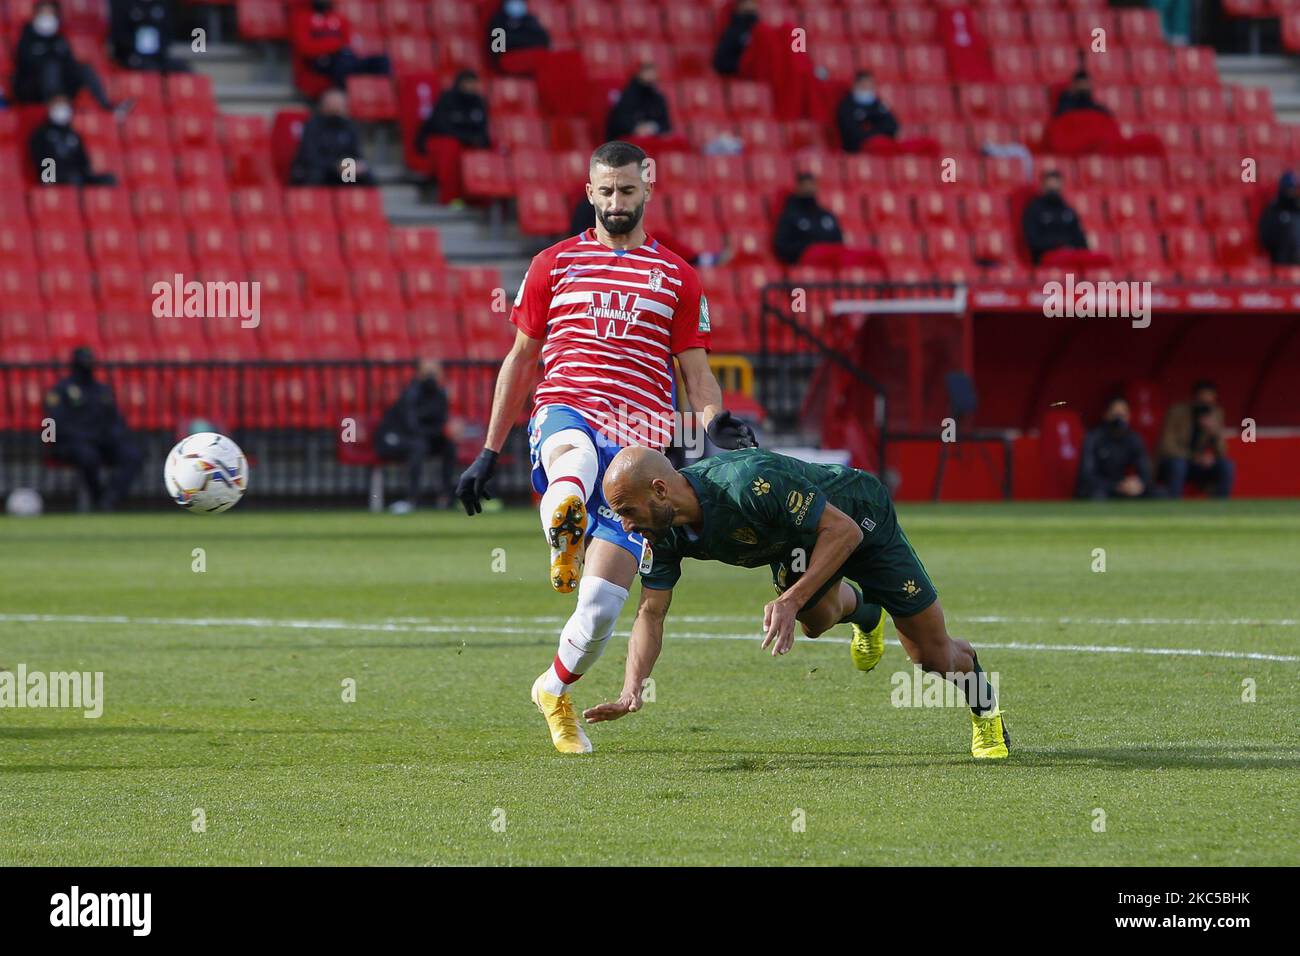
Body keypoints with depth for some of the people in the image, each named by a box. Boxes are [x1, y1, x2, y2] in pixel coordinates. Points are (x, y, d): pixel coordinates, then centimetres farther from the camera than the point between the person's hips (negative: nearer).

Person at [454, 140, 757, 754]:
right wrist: (489, 453, 18)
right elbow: (521, 361, 21)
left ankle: (556, 690, 22)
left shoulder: (675, 278, 15)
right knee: (577, 465, -46)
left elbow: (696, 376, 14)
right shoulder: (553, 265, 16)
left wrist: (717, 421, -9)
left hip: (638, 442, 1)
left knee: (602, 606, -1)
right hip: (564, 410, -1)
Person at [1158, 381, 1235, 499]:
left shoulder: (1216, 414, -2)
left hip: (1197, 466, 4)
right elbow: (1167, 446, -18)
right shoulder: (1177, 411, -14)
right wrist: (1194, 457, -27)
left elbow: (1221, 452, -4)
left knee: (1227, 466, -21)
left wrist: (1214, 430, -24)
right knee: (1177, 464, -38)